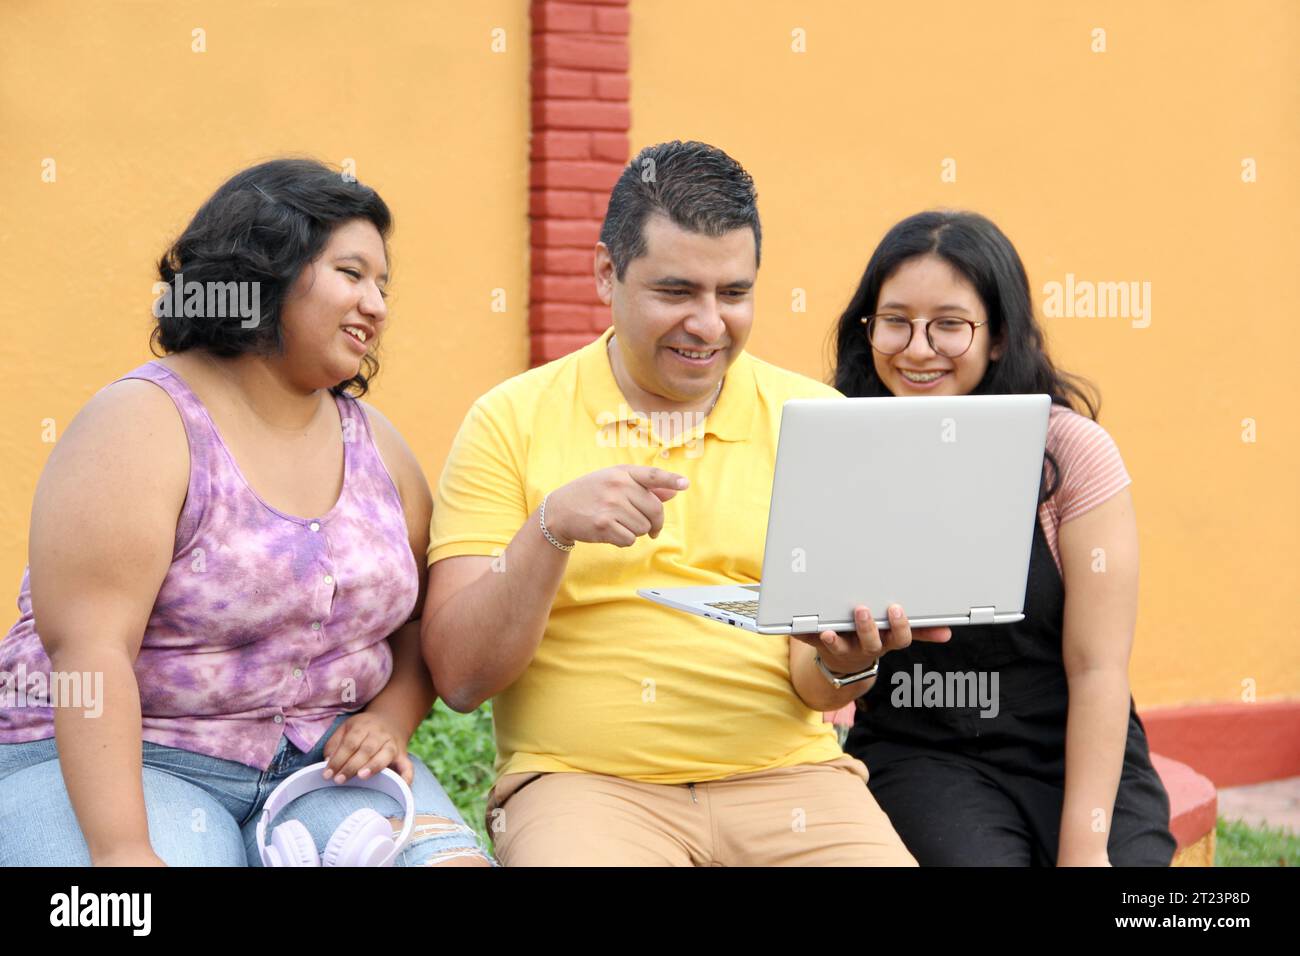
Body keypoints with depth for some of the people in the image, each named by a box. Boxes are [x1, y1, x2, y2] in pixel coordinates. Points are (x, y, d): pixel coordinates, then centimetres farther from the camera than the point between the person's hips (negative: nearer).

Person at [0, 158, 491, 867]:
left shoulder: (375, 443, 11)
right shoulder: (142, 426, -9)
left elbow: (423, 618, 18)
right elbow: (88, 645, -19)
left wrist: (389, 721, -4)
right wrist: (122, 849, -28)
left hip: (320, 763, 5)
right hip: (112, 759, -5)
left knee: (453, 859, -22)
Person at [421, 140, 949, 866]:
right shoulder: (513, 420, 3)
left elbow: (814, 687, 5)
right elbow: (460, 677, -2)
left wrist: (845, 660, -19)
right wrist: (551, 527, -16)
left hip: (783, 777, 2)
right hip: (582, 778, -2)